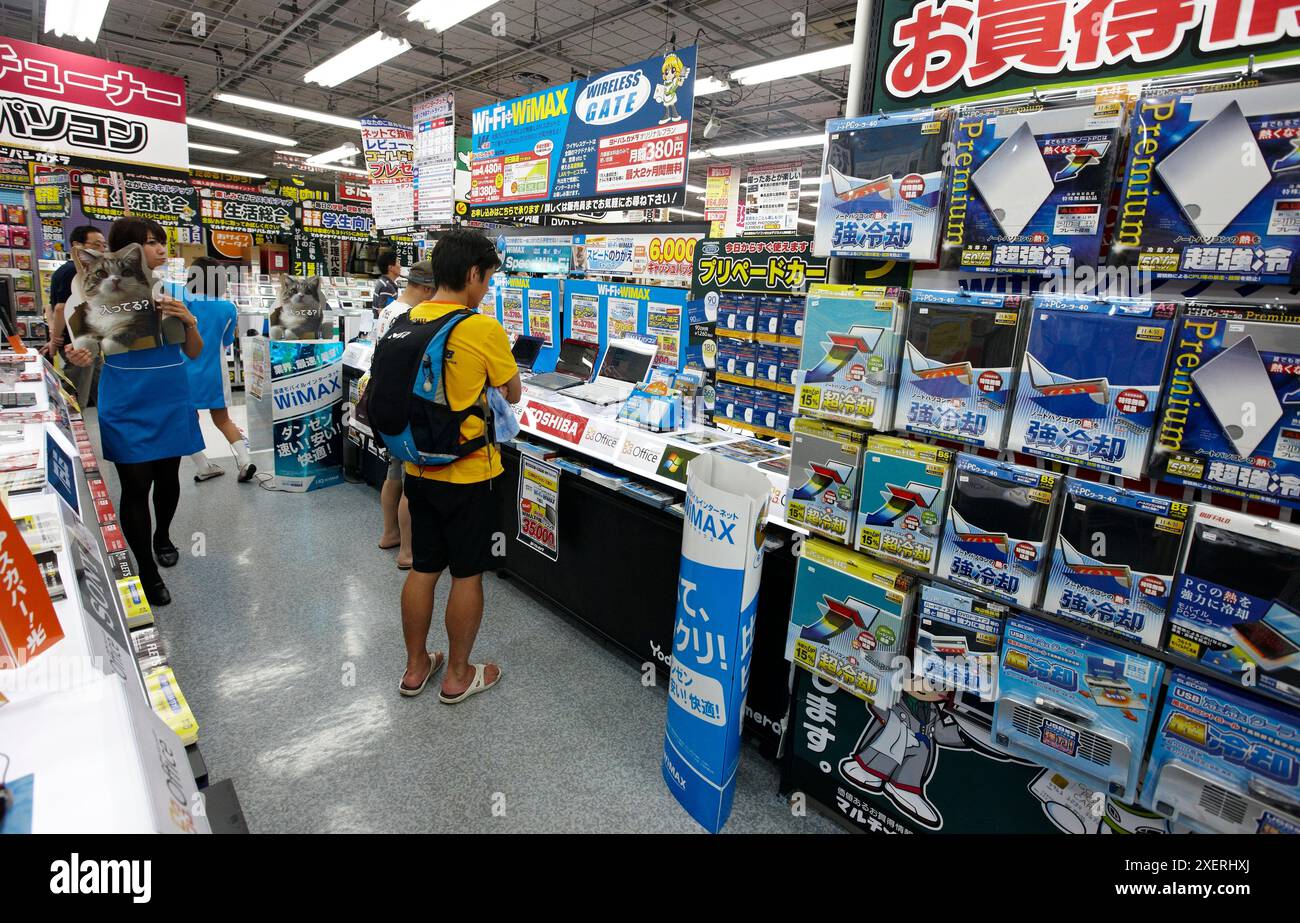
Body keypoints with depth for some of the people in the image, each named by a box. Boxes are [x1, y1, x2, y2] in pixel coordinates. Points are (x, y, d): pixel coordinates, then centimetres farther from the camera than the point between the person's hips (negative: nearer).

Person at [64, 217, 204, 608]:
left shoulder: (172, 293, 3)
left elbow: (195, 353, 4)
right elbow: (92, 348, 2)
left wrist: (189, 320, -15)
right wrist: (79, 356, -22)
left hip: (171, 404, 3)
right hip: (128, 408, -3)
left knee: (168, 477, 15)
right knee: (136, 485, -1)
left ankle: (162, 535, 42)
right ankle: (146, 570, 13)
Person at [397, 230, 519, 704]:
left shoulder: (410, 321, 1)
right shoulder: (484, 329, -17)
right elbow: (513, 394, -5)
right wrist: (502, 364, 14)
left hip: (419, 469, 6)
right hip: (467, 474, -6)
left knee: (422, 569, 17)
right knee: (467, 575, 9)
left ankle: (415, 667, 32)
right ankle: (458, 676, 24)